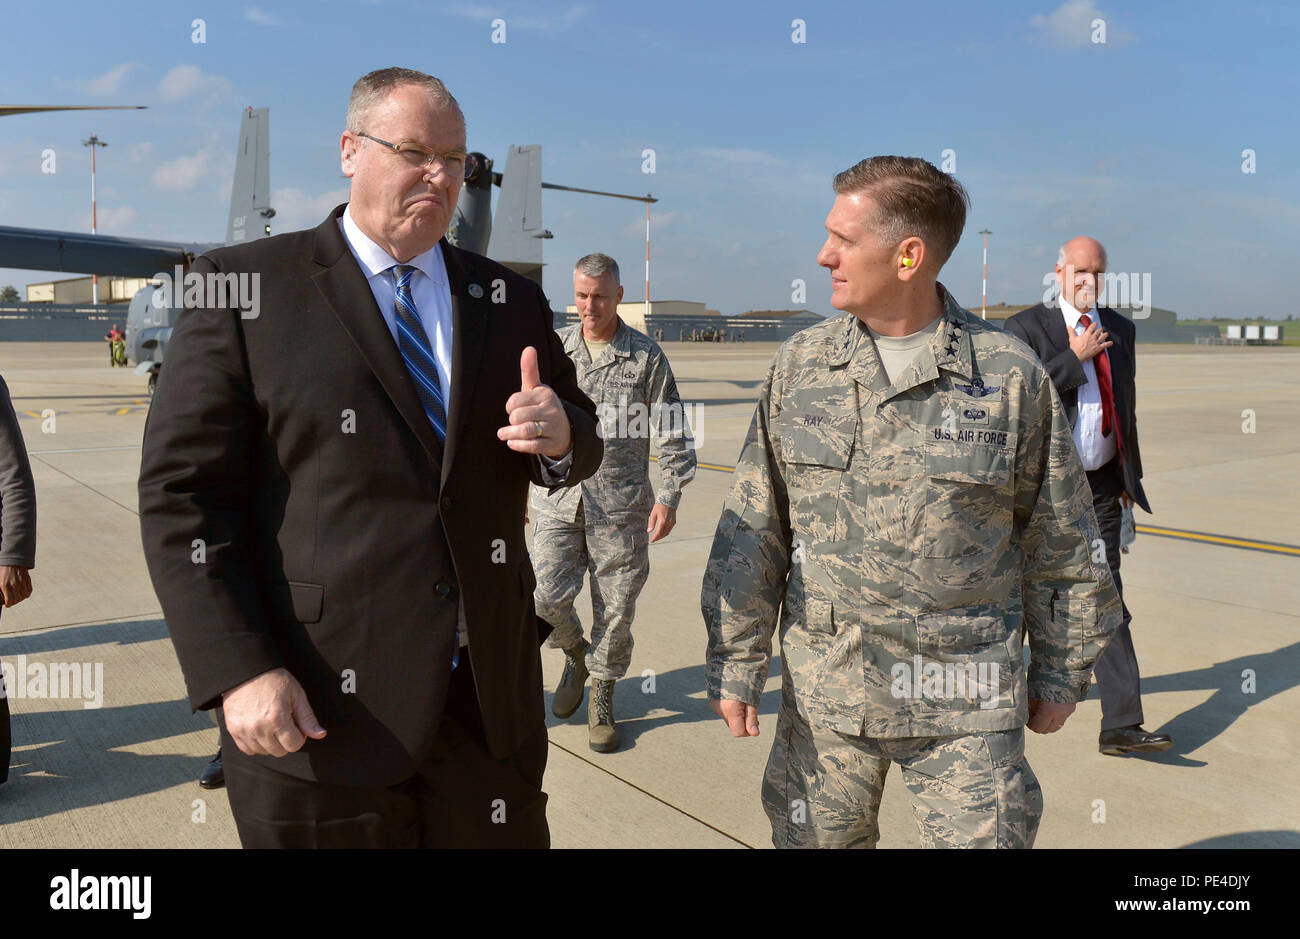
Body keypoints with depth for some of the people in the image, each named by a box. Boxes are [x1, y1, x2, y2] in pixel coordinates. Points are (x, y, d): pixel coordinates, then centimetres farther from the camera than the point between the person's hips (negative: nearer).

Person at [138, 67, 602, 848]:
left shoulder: (511, 299, 10)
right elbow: (183, 493, -6)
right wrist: (239, 670, -14)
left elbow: (579, 441, 15)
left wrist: (562, 438, -9)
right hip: (320, 708, -3)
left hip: (493, 696, 4)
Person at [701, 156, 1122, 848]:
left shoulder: (1011, 375, -5)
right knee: (814, 838, 14)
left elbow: (1061, 546, 4)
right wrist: (735, 663, 1)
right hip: (823, 693, 2)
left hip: (966, 707, -2)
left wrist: (1059, 674, 9)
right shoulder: (801, 364, 0)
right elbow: (751, 533, 3)